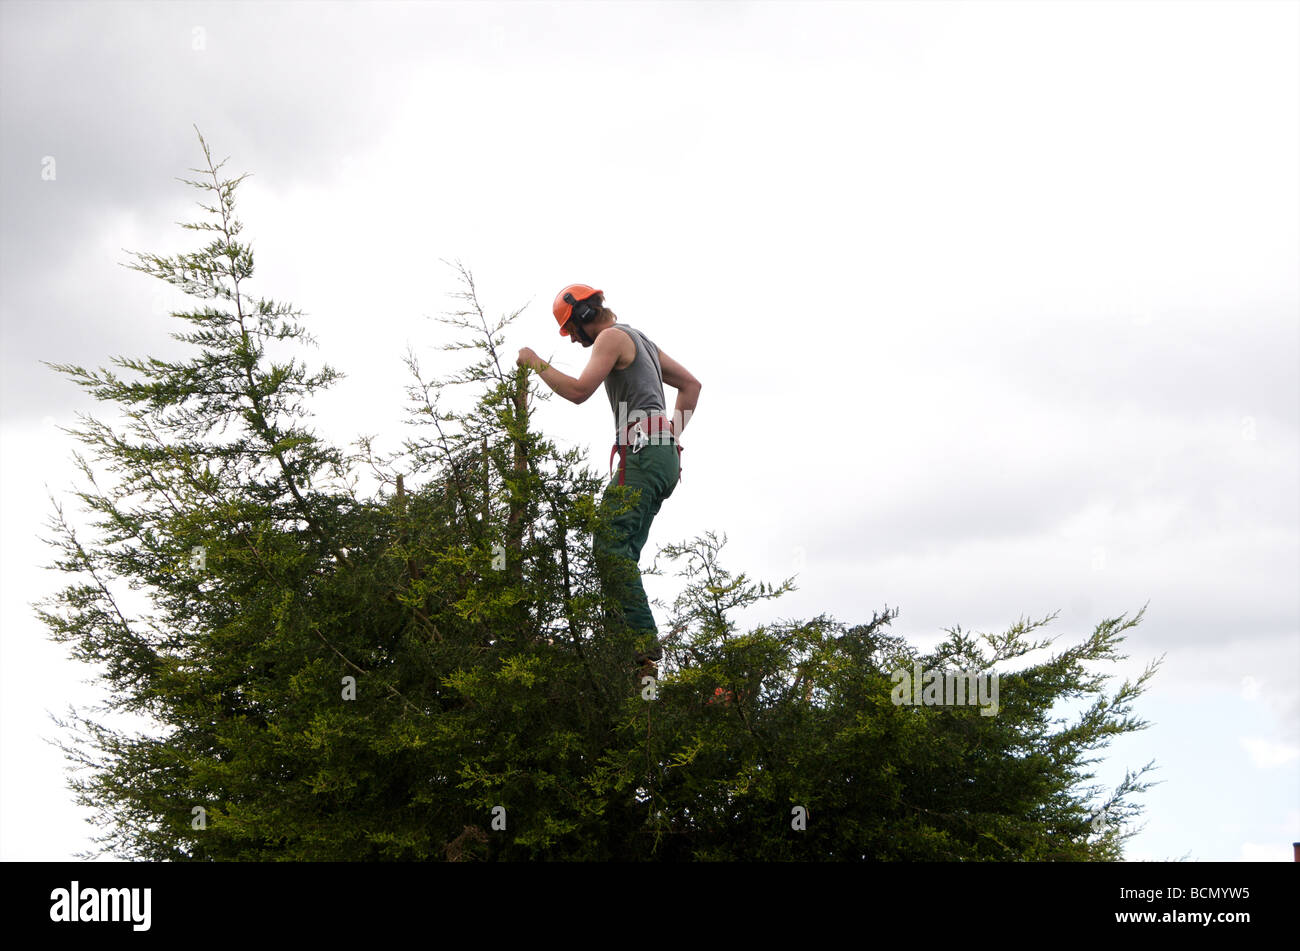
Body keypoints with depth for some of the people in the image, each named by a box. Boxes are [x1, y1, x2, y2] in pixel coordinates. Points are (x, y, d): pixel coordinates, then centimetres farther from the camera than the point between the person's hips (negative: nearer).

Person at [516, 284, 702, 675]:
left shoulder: (612, 337, -1)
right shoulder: (642, 341, 28)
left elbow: (579, 390, -13)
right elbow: (691, 384, 31)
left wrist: (537, 364, 0)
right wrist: (671, 436, 24)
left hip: (642, 452, -10)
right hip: (665, 459, 10)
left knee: (610, 544, -19)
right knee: (621, 550, 5)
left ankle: (643, 641, -29)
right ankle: (628, 642, -4)